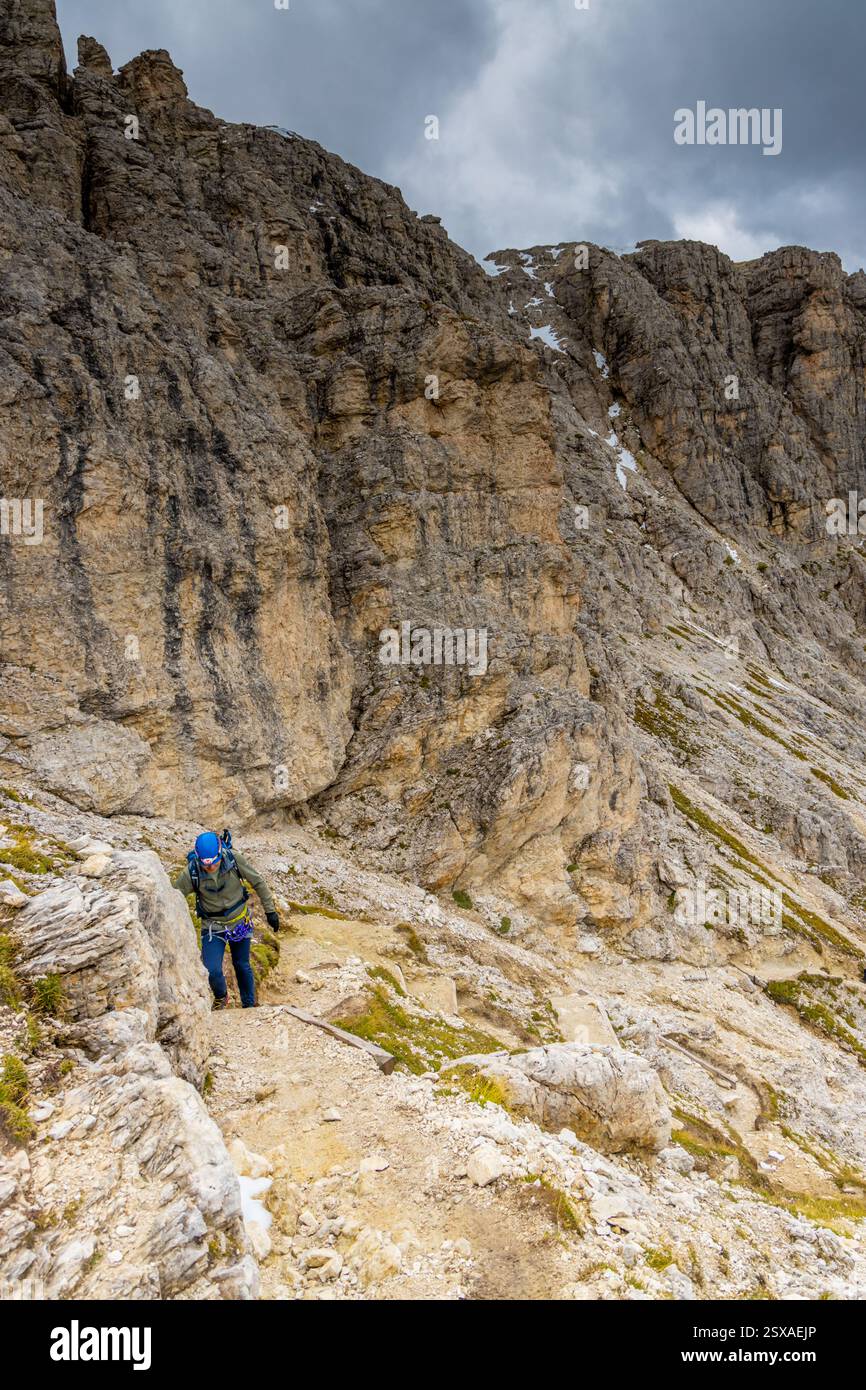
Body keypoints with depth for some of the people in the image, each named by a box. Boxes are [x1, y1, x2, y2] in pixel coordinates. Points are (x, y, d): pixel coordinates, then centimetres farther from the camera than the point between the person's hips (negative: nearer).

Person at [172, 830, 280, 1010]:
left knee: (242, 966, 15)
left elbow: (258, 882, -9)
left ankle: (249, 1005, 39)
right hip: (213, 927, -1)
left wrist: (270, 910, -5)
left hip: (240, 921, 1)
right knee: (212, 972, -14)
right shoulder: (191, 872, -24)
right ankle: (221, 997, 21)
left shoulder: (234, 858, -21)